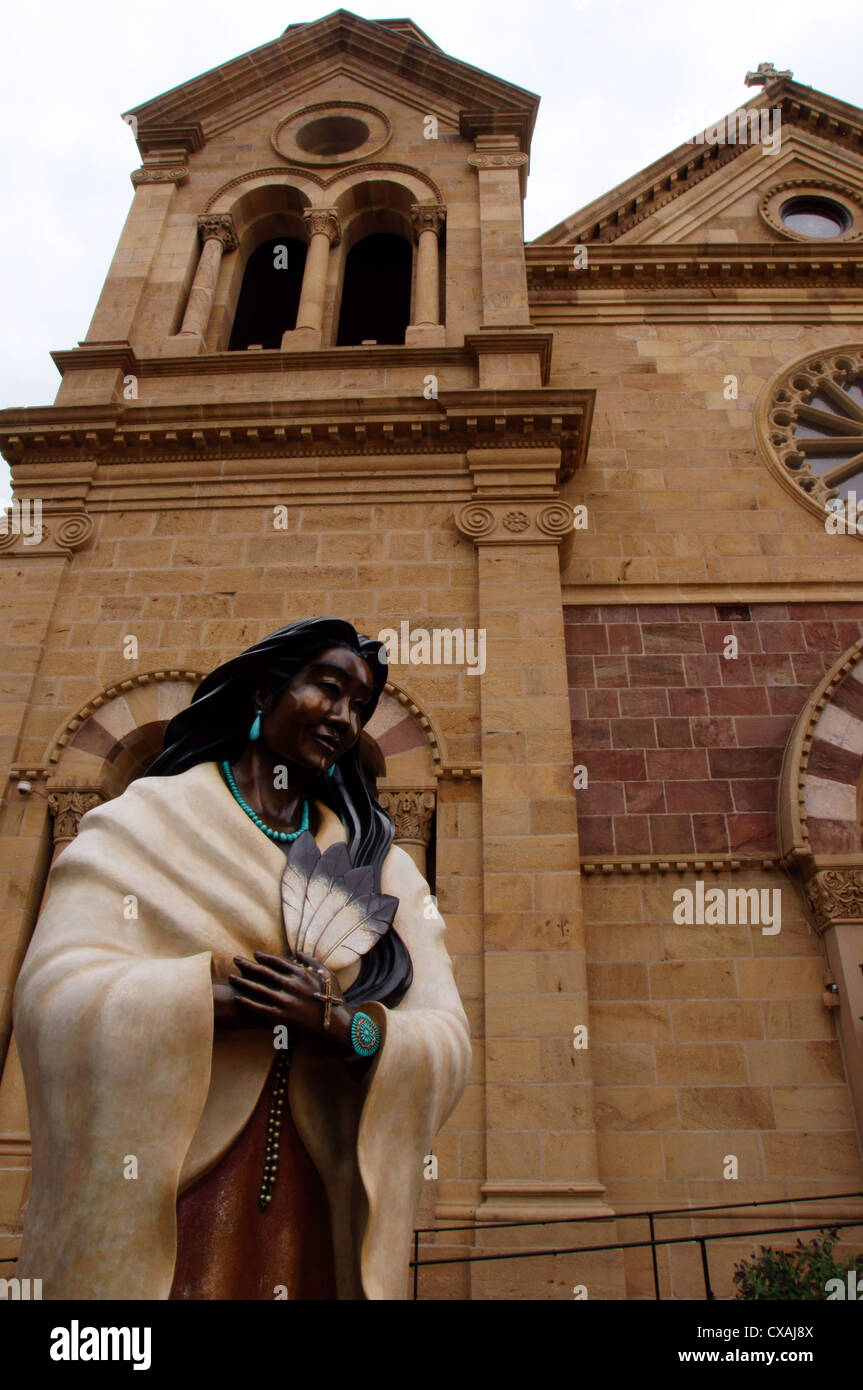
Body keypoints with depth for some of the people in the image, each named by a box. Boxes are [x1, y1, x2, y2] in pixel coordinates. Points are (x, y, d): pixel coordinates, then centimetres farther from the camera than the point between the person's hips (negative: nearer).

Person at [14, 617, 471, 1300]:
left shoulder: (380, 861, 5)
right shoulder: (147, 817, -2)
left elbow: (448, 1044, -4)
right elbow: (54, 995, -15)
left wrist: (338, 1022, -22)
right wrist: (223, 984, -21)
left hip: (315, 1209, 3)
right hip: (151, 1200, -2)